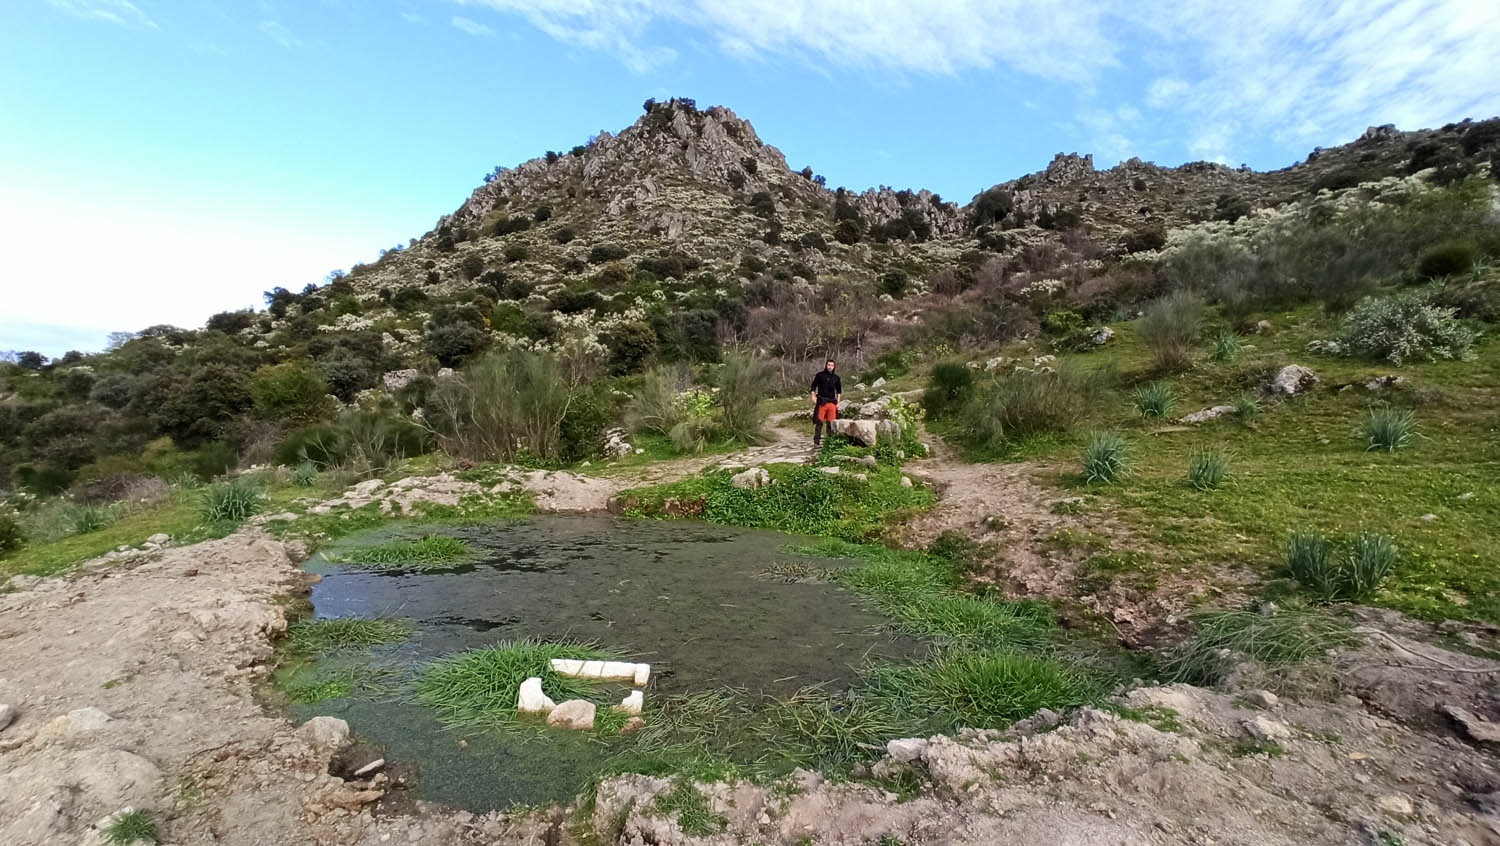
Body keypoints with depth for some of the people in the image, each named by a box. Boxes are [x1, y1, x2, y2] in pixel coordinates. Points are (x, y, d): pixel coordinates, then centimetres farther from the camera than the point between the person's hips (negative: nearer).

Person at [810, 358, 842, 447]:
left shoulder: (836, 377, 11)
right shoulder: (820, 375, 1)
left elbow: (839, 390, 20)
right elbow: (813, 386, 6)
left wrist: (838, 402, 14)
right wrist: (813, 397, -4)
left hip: (832, 402, 3)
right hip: (821, 402, -3)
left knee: (831, 423, 4)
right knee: (819, 422, -7)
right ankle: (817, 441, -3)